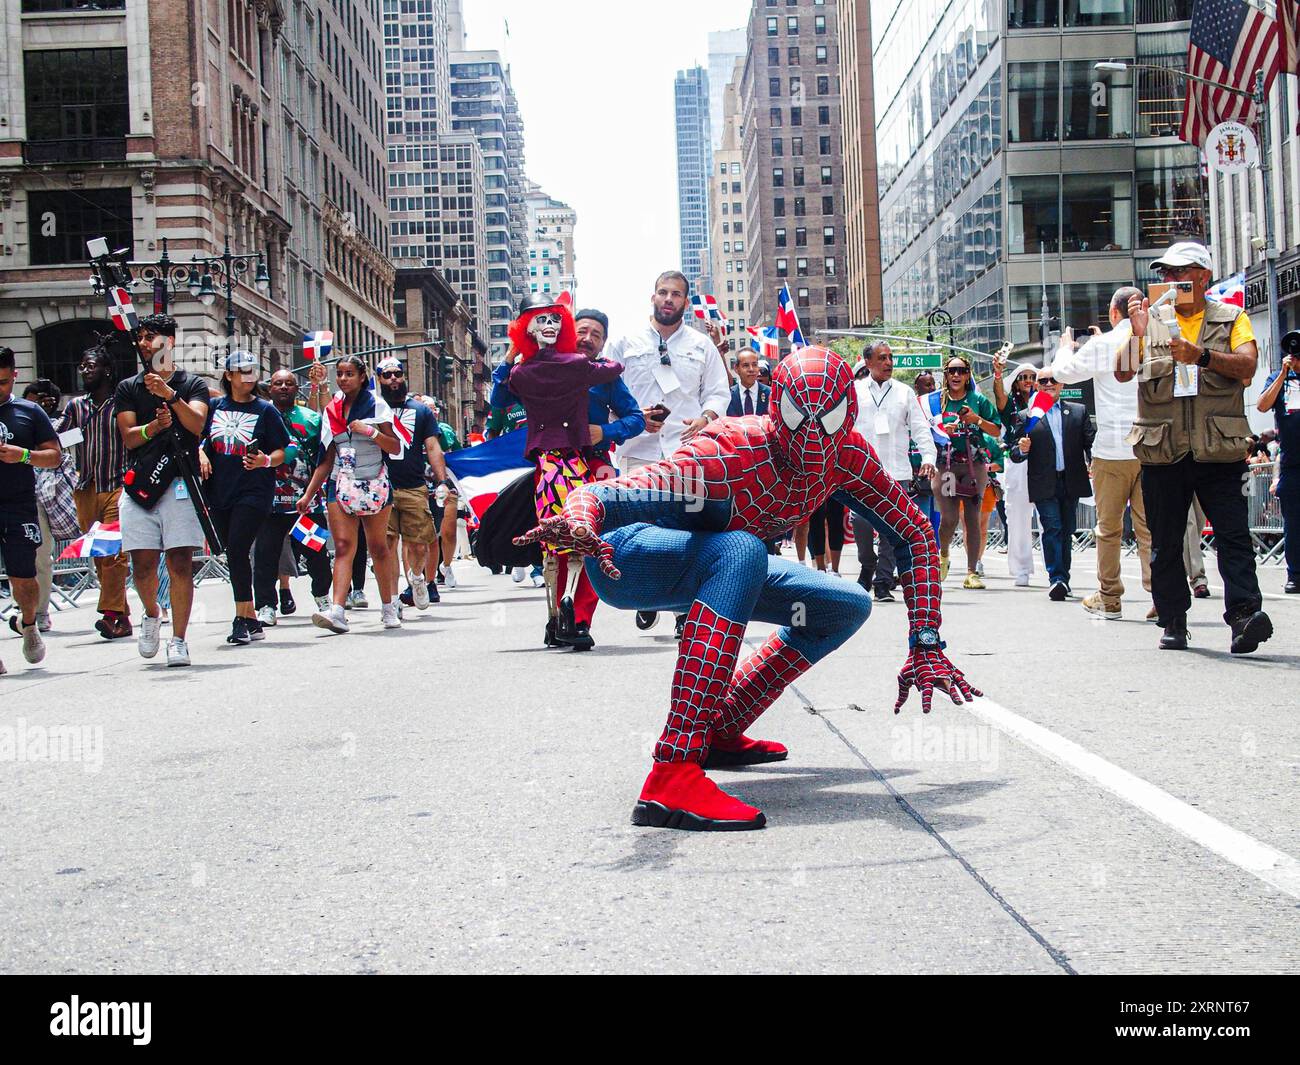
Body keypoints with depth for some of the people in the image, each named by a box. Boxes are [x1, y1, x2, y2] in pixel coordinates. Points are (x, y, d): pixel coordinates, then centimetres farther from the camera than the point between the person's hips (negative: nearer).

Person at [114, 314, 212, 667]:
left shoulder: (193, 384, 11)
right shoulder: (128, 388, 17)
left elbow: (197, 424, -7)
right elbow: (128, 437, 6)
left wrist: (170, 394, -21)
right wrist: (155, 426, -14)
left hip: (180, 483, -2)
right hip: (139, 483, 2)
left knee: (180, 563, -8)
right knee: (143, 563, -2)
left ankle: (178, 640, -4)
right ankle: (151, 615, 26)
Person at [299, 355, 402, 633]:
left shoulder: (376, 405, 2)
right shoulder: (332, 410, 13)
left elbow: (395, 448, -4)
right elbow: (327, 459, 16)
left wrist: (370, 431, -19)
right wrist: (308, 494, 12)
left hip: (374, 485, -2)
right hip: (341, 485, 2)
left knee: (378, 547, 4)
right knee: (343, 545, -11)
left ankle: (389, 607, 15)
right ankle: (337, 611, -24)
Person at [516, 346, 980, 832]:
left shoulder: (847, 455, -14)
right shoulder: (734, 452, -33)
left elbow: (915, 532, -3)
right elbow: (598, 497, -44)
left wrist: (925, 646, -10)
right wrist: (579, 524, -68)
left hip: (714, 568, 8)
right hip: (623, 560, -7)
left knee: (849, 607, 6)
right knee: (742, 550, -39)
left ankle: (719, 732, 9)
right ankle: (671, 776, -44)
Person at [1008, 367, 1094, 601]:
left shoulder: (1078, 411, 12)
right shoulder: (1026, 417, 6)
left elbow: (1091, 442, 7)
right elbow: (1014, 453, 5)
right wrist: (1022, 450, -18)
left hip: (1072, 482, 3)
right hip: (1045, 485, -2)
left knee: (1067, 531, 8)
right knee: (1052, 530, -12)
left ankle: (1063, 579, 17)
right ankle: (1056, 580, -14)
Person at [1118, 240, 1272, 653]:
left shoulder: (1231, 319, 9)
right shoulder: (1151, 321, 13)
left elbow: (1248, 364, -7)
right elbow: (1122, 373, 3)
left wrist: (1201, 356, -23)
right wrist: (1136, 334, -13)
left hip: (1219, 449, -2)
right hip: (1162, 450, 2)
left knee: (1234, 534, -11)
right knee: (1165, 541, 6)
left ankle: (1244, 613, -16)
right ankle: (1173, 622, 13)